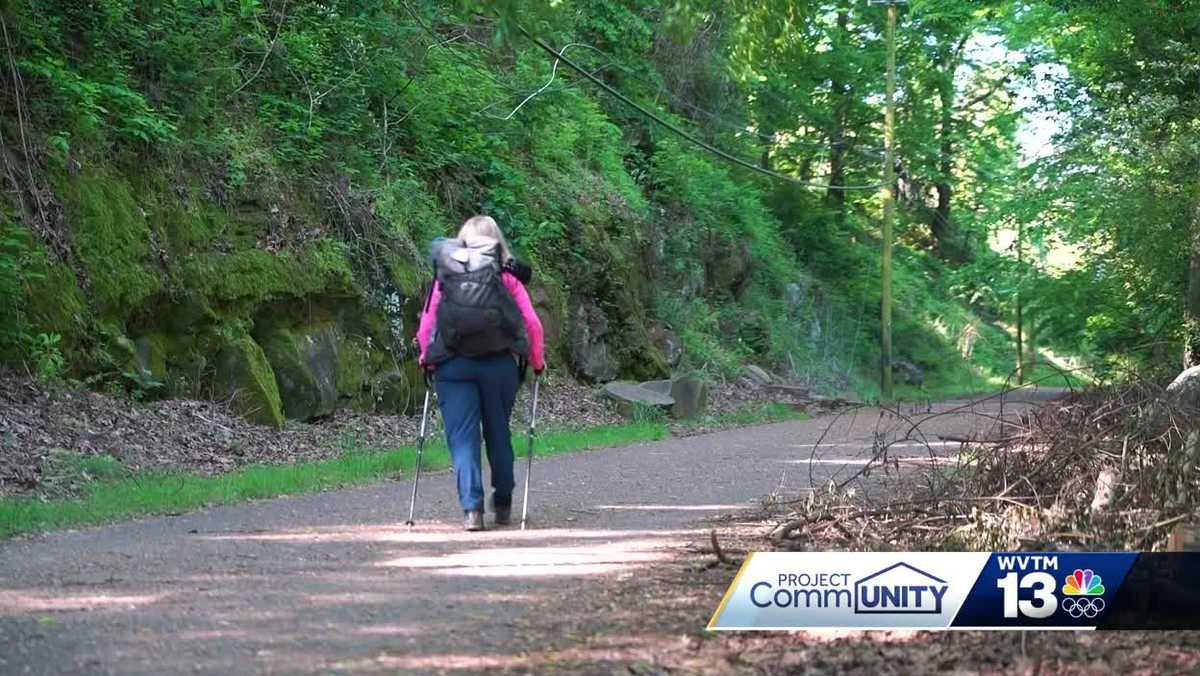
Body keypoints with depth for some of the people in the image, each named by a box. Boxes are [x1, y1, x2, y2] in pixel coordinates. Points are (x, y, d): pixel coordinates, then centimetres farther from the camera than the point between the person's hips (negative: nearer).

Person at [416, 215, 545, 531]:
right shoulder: (506, 275, 6)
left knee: (462, 436, 1)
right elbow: (531, 322, 1)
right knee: (498, 433, 15)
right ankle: (503, 505, 25)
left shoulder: (445, 276, 8)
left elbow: (426, 324, 5)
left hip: (452, 364, 0)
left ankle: (471, 508, -12)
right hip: (499, 362, 0)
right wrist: (537, 361, 13)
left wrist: (426, 358, 19)